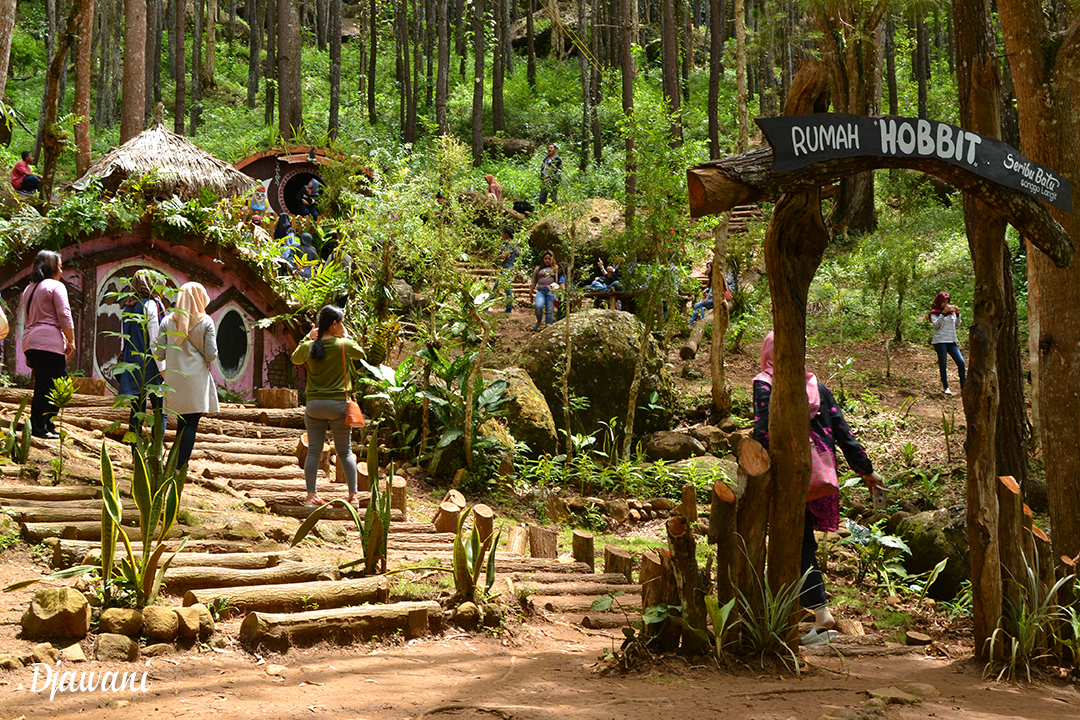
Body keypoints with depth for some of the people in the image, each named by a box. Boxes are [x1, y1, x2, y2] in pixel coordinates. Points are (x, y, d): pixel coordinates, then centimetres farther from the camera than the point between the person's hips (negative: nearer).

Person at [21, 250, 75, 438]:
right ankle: (39, 428, -6)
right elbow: (64, 317, -11)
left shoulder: (29, 289, 22)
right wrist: (71, 341, -7)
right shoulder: (56, 286, -4)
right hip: (49, 341, -9)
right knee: (45, 387, -6)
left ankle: (46, 423, 13)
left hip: (30, 340, 9)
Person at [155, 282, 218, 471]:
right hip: (196, 378, -3)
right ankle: (180, 467, -7)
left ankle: (180, 462, 21)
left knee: (182, 422, 16)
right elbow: (211, 354, -9)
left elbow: (159, 354, 1)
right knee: (191, 425, -2)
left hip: (174, 379, 3)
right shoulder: (205, 322, -5)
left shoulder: (168, 321, 2)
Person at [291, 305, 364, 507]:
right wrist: (346, 337, 22)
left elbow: (295, 359, 21)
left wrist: (307, 338, 21)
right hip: (338, 403, -2)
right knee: (345, 451, 8)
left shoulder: (308, 347, 0)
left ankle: (311, 495, 3)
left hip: (314, 405, 2)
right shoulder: (344, 345, -7)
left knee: (313, 451, 5)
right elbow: (360, 354, 14)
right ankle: (353, 495, 10)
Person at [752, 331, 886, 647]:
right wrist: (866, 469, 14)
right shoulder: (816, 386, 12)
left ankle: (821, 612, -3)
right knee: (801, 540, 15)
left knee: (800, 545, 0)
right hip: (819, 475, 5)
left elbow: (762, 434, -15)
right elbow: (842, 430, 10)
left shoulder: (764, 385, -2)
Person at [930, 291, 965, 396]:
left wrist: (957, 314, 0)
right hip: (940, 341, -5)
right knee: (943, 363, 0)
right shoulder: (934, 313, 2)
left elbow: (957, 325, 14)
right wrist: (943, 313, -17)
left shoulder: (951, 311, 17)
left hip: (951, 341, 5)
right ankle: (945, 387, 11)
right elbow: (936, 324, -11)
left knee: (961, 362, -4)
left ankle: (963, 387, 1)